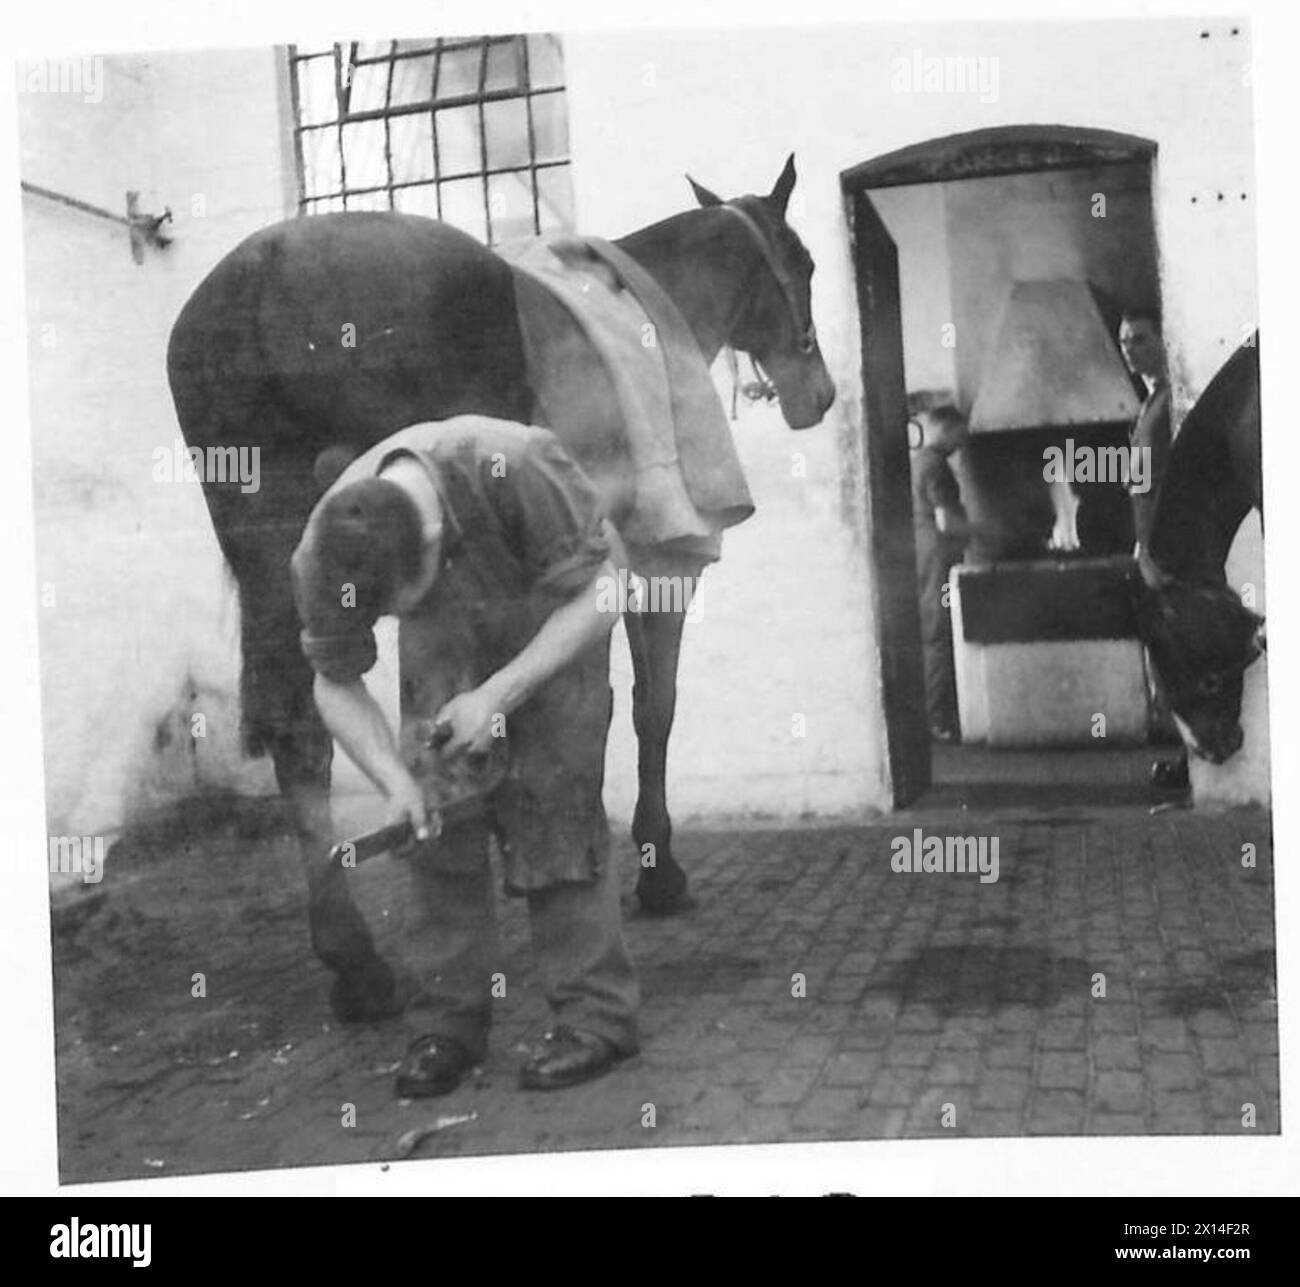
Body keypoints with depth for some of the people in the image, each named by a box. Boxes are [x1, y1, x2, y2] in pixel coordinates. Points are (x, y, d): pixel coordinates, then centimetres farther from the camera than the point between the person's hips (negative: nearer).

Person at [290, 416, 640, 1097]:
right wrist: (394, 780, -25)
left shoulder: (513, 467, -39)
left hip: (556, 613, -3)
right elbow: (335, 685, -10)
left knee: (552, 800, -12)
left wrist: (499, 694, -31)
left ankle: (595, 1013, -2)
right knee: (435, 815, -6)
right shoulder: (322, 553, -26)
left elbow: (597, 594, -26)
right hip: (446, 635, 4)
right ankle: (448, 1018, 6)